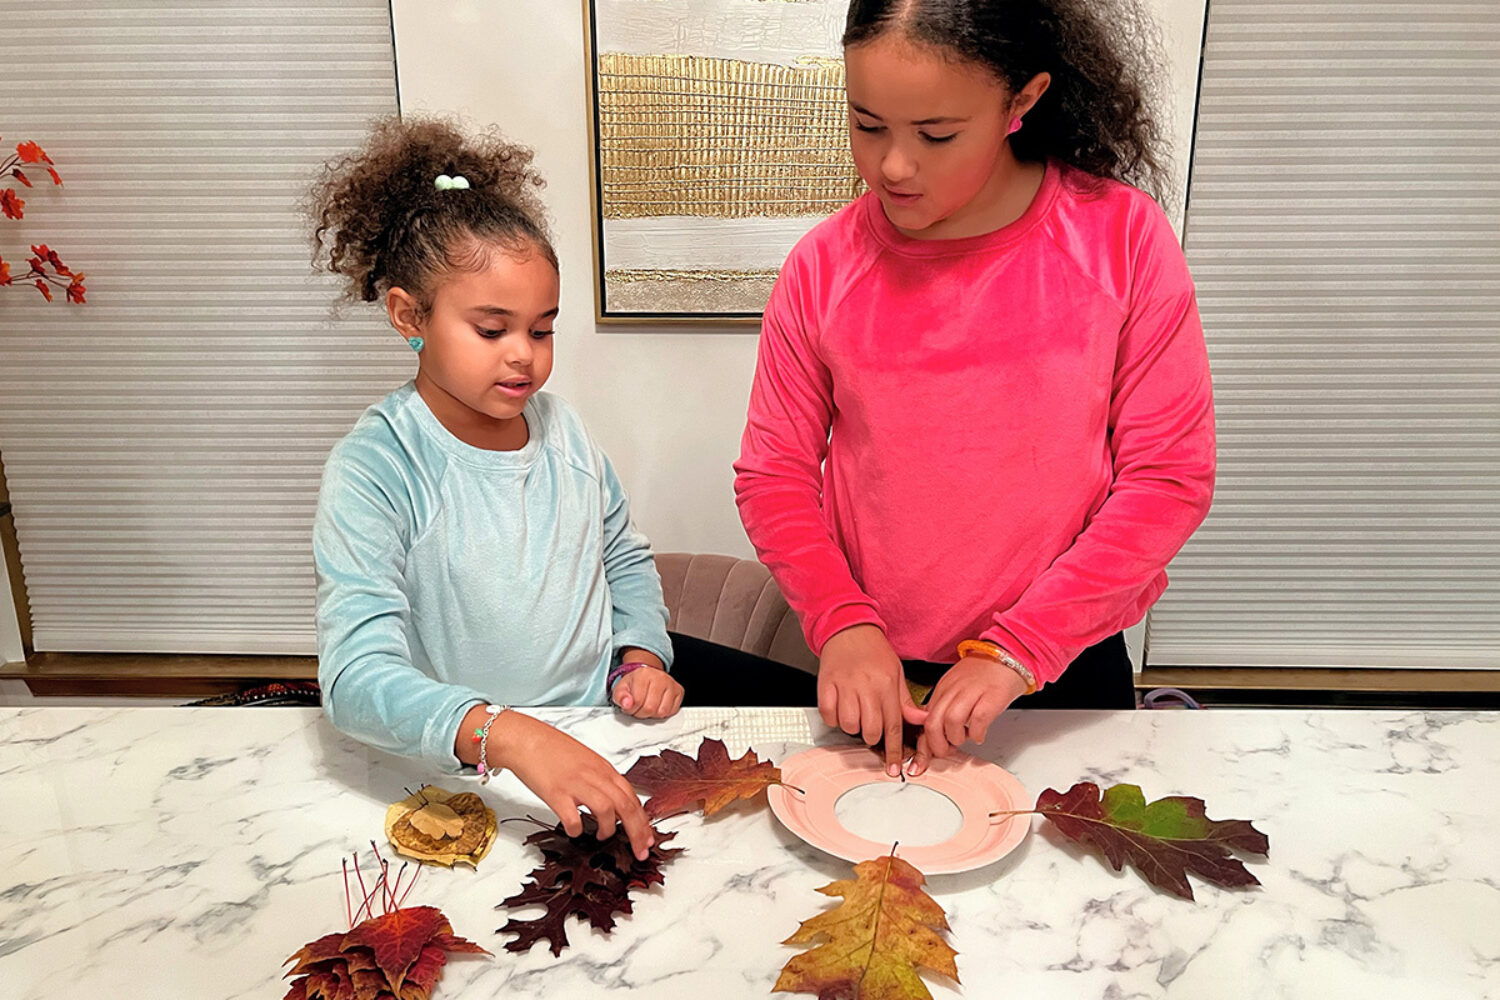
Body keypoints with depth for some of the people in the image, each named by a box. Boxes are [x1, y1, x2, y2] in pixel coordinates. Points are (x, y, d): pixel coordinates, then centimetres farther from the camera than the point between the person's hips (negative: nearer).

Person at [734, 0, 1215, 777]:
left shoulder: (1122, 238, -11)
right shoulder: (825, 265, -8)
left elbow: (1171, 476, -11)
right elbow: (772, 475, -3)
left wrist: (1017, 648, -17)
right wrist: (842, 623, -18)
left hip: (1066, 667, 0)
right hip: (876, 677, 1)